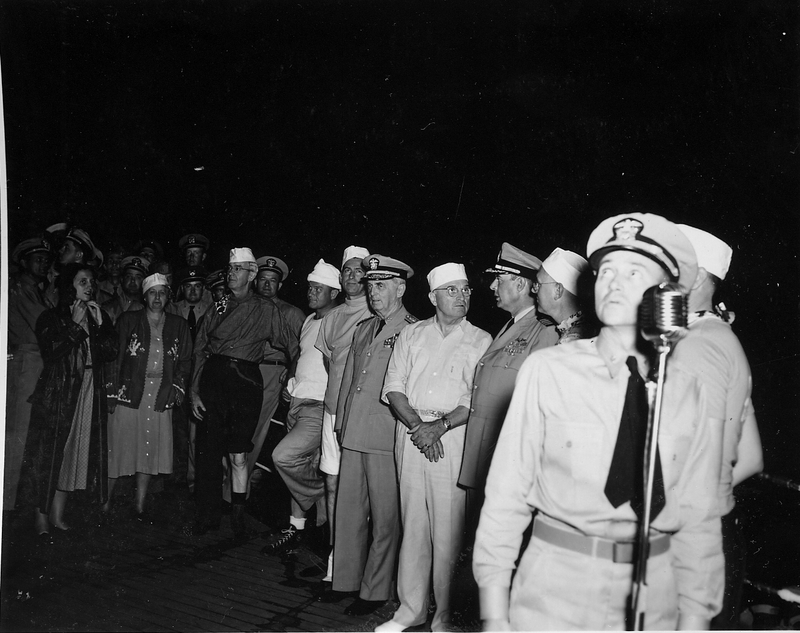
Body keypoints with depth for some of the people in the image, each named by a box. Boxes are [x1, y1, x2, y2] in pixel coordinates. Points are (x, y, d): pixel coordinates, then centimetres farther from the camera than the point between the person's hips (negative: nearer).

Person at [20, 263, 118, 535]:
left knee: (74, 454, 6)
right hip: (56, 394, -4)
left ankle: (57, 516, 16)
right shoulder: (50, 318, 1)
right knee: (48, 454, -3)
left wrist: (99, 325, -8)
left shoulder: (99, 317, 12)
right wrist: (75, 325, -12)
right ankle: (41, 519, 6)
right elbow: (51, 353, -13)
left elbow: (110, 354, 3)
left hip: (90, 396, 4)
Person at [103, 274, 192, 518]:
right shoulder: (128, 321, 4)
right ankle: (107, 500, 12)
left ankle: (140, 505, 13)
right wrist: (112, 388, -6)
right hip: (129, 391, -2)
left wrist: (178, 387, 2)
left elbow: (185, 361, 13)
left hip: (161, 396, 2)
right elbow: (114, 356, 2)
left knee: (150, 449, 4)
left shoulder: (178, 326, 10)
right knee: (119, 445, -2)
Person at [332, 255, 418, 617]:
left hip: (387, 440, -7)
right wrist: (341, 422, 16)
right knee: (348, 512, 14)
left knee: (385, 518, 4)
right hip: (353, 437, 7)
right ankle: (345, 580, 28)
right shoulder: (362, 329, 17)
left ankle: (376, 591, 16)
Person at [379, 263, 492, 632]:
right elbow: (394, 387, 6)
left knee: (447, 530, -2)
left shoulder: (482, 342, 3)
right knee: (412, 523, 9)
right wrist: (416, 424, -8)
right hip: (411, 434, 3)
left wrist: (440, 426, -14)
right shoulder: (412, 335, 12)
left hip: (454, 438, -3)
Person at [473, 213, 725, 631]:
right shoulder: (546, 371, -10)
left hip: (653, 599, 2)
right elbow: (507, 495, -8)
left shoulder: (691, 393, -4)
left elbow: (698, 520, 2)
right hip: (554, 590, -1)